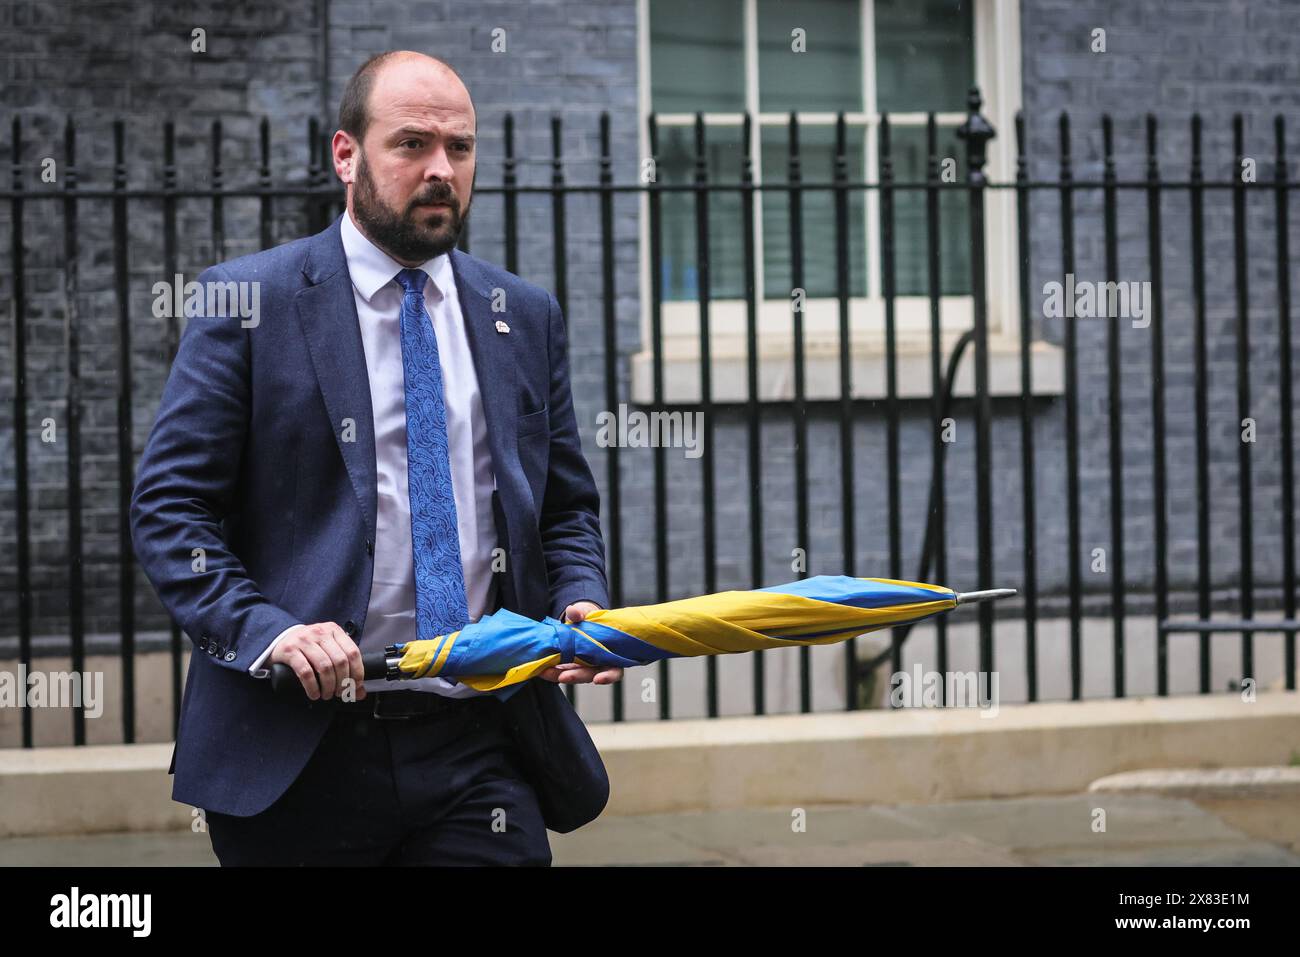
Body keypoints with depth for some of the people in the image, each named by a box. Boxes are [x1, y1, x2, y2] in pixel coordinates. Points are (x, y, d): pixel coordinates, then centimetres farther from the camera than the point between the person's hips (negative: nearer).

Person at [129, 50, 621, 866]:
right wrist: (264, 628, -19)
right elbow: (167, 507, -4)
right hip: (296, 750, -3)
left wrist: (581, 606, -3)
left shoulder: (527, 316, 12)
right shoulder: (249, 301, -1)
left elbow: (568, 508, 18)